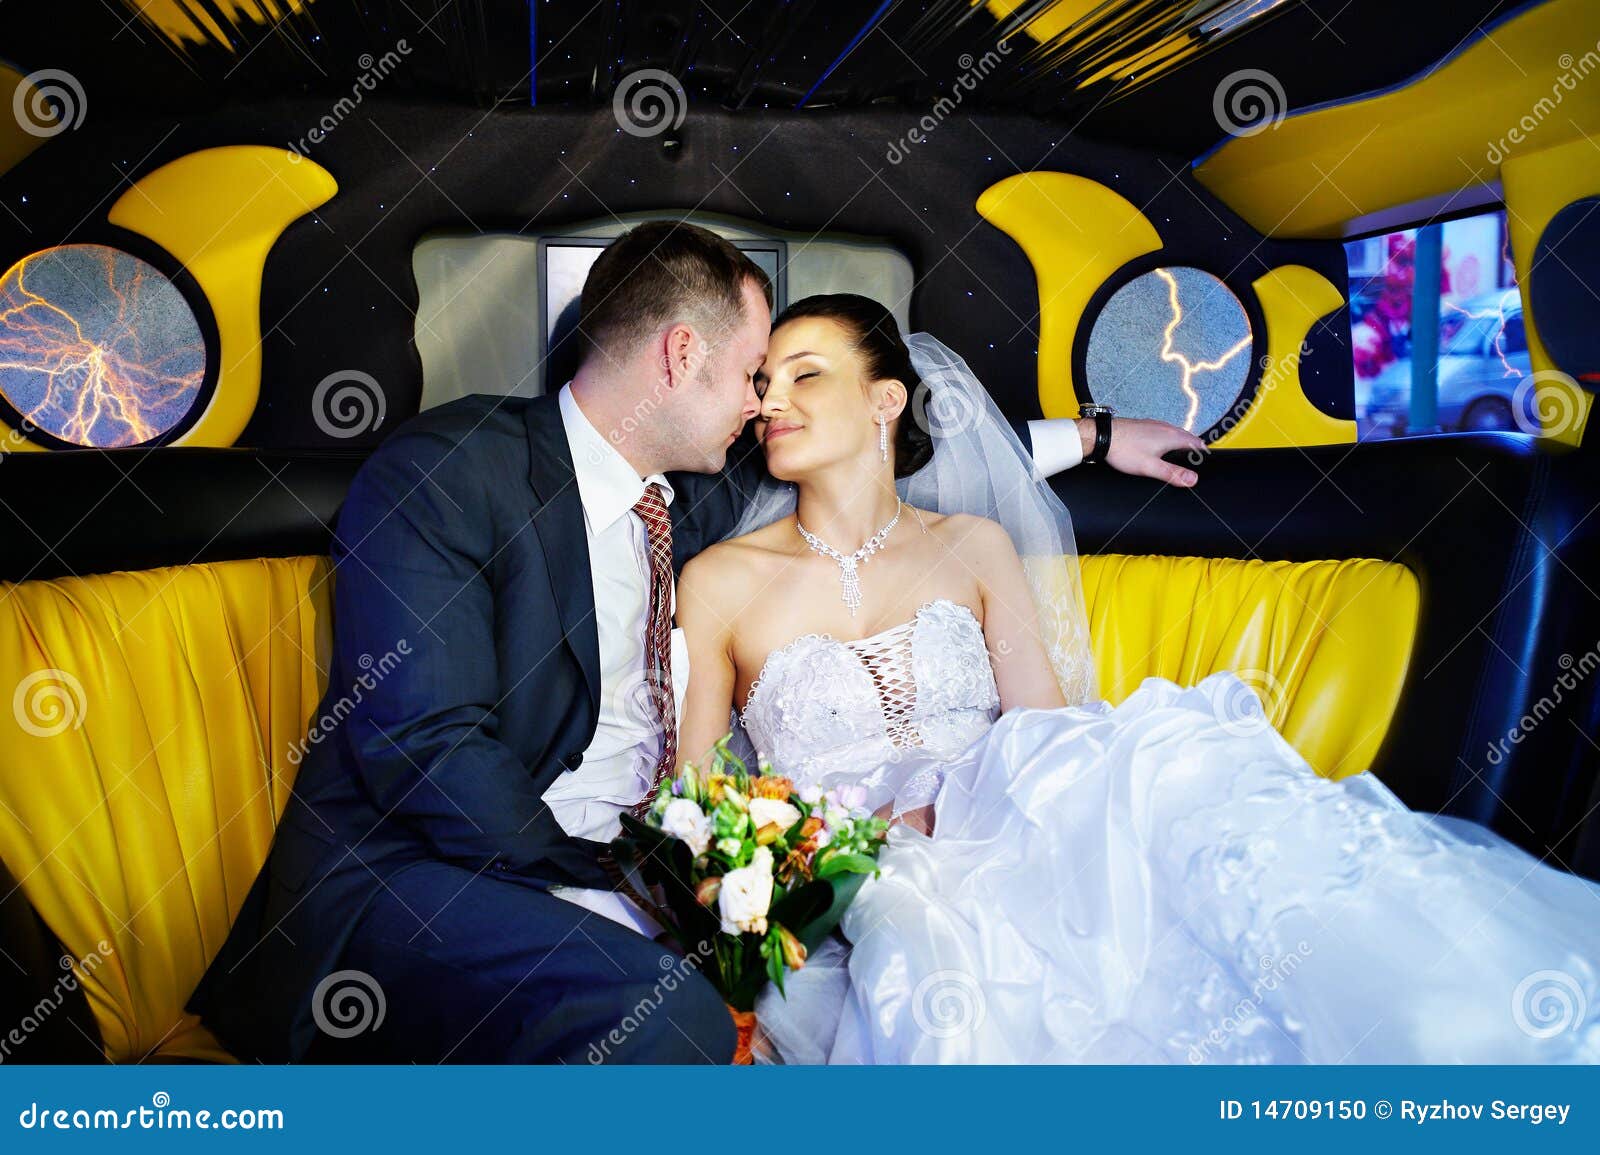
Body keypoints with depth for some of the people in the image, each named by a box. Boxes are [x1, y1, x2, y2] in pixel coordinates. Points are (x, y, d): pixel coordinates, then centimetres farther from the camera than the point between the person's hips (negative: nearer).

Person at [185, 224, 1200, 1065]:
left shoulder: (699, 490, 9)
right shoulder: (441, 471, -9)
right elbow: (423, 750, -17)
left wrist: (1087, 436, 26)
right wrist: (598, 896, -18)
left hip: (609, 874, 6)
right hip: (409, 879, -6)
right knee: (666, 1022, -32)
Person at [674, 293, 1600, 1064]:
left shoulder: (974, 546, 11)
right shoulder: (719, 582, 7)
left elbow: (1052, 741, 5)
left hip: (1003, 850, 2)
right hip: (848, 906, -2)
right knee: (935, 963, -40)